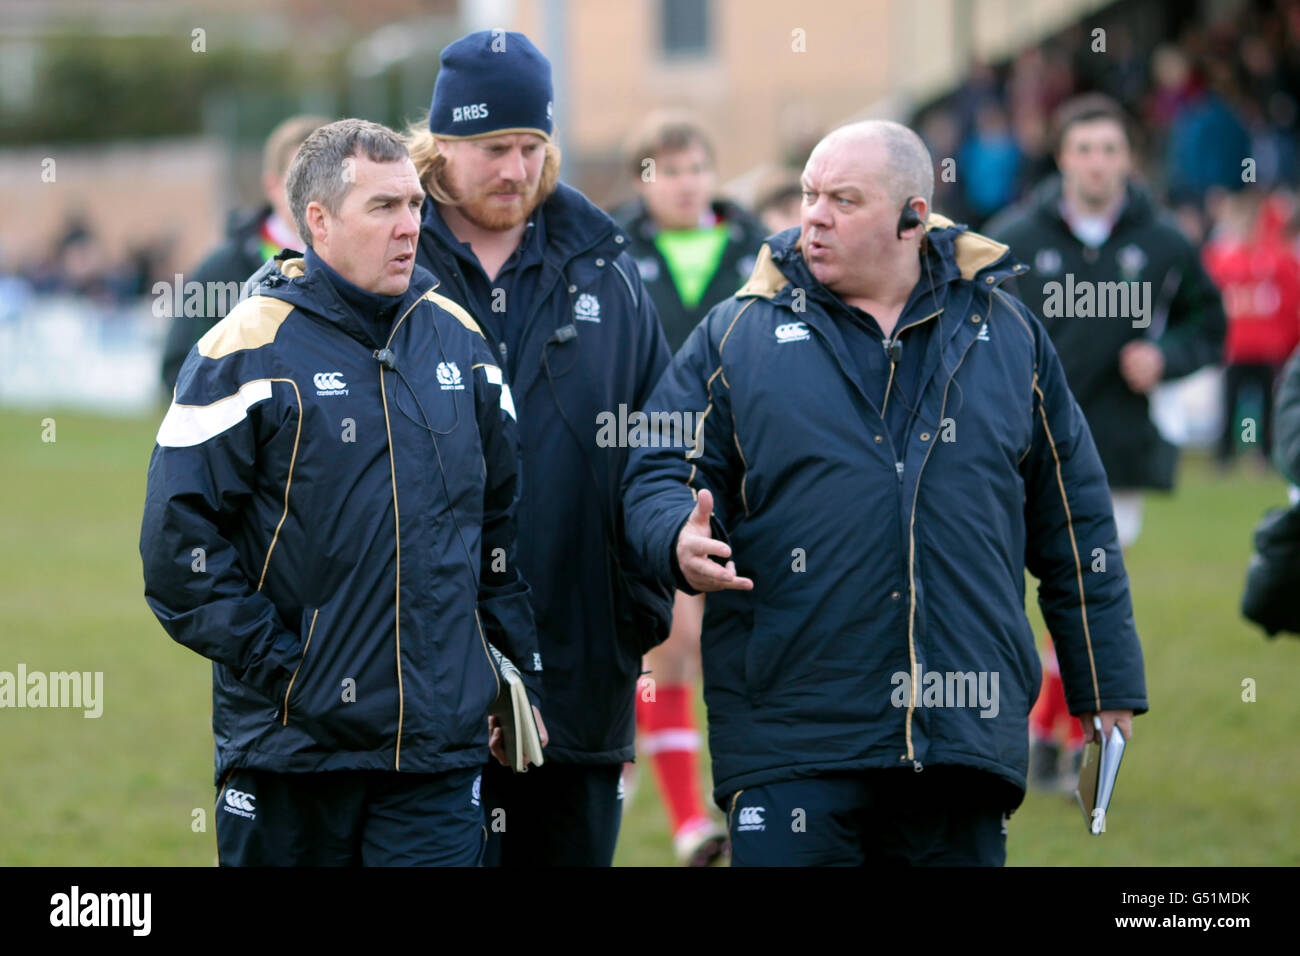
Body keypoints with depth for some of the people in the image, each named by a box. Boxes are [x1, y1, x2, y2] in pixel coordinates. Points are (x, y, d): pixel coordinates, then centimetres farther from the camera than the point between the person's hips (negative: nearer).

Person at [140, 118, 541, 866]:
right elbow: (177, 540, -9)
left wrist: (522, 674, 14)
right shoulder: (250, 351, -6)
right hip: (290, 747, -3)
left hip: (439, 747, 3)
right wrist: (273, 664, -12)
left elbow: (504, 520, 18)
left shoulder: (458, 341, 10)